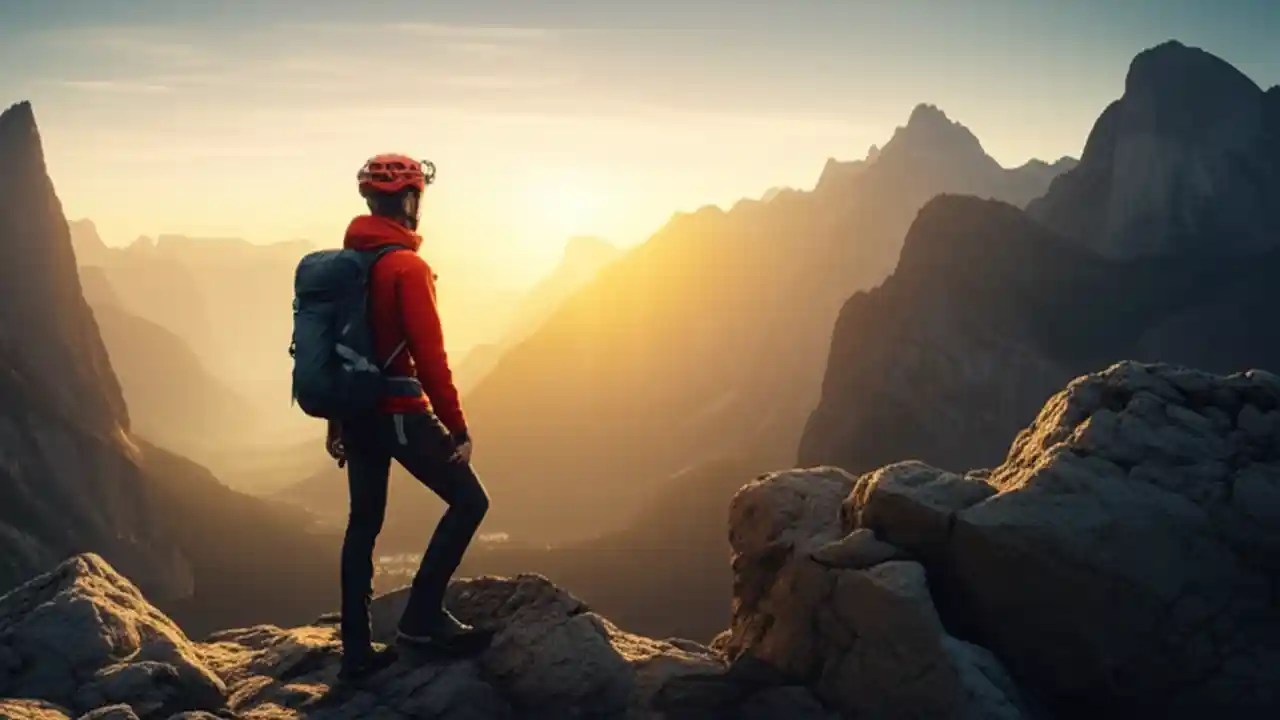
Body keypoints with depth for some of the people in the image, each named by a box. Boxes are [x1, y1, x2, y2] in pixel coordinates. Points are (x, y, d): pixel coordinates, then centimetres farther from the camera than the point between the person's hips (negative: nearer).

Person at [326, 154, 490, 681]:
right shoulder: (407, 266, -15)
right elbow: (429, 356, -19)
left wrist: (336, 423, 22)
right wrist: (457, 426, -13)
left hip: (357, 413, 8)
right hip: (401, 413, -8)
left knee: (363, 523, 13)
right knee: (469, 500, 4)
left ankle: (357, 650, 18)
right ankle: (422, 616, 1)